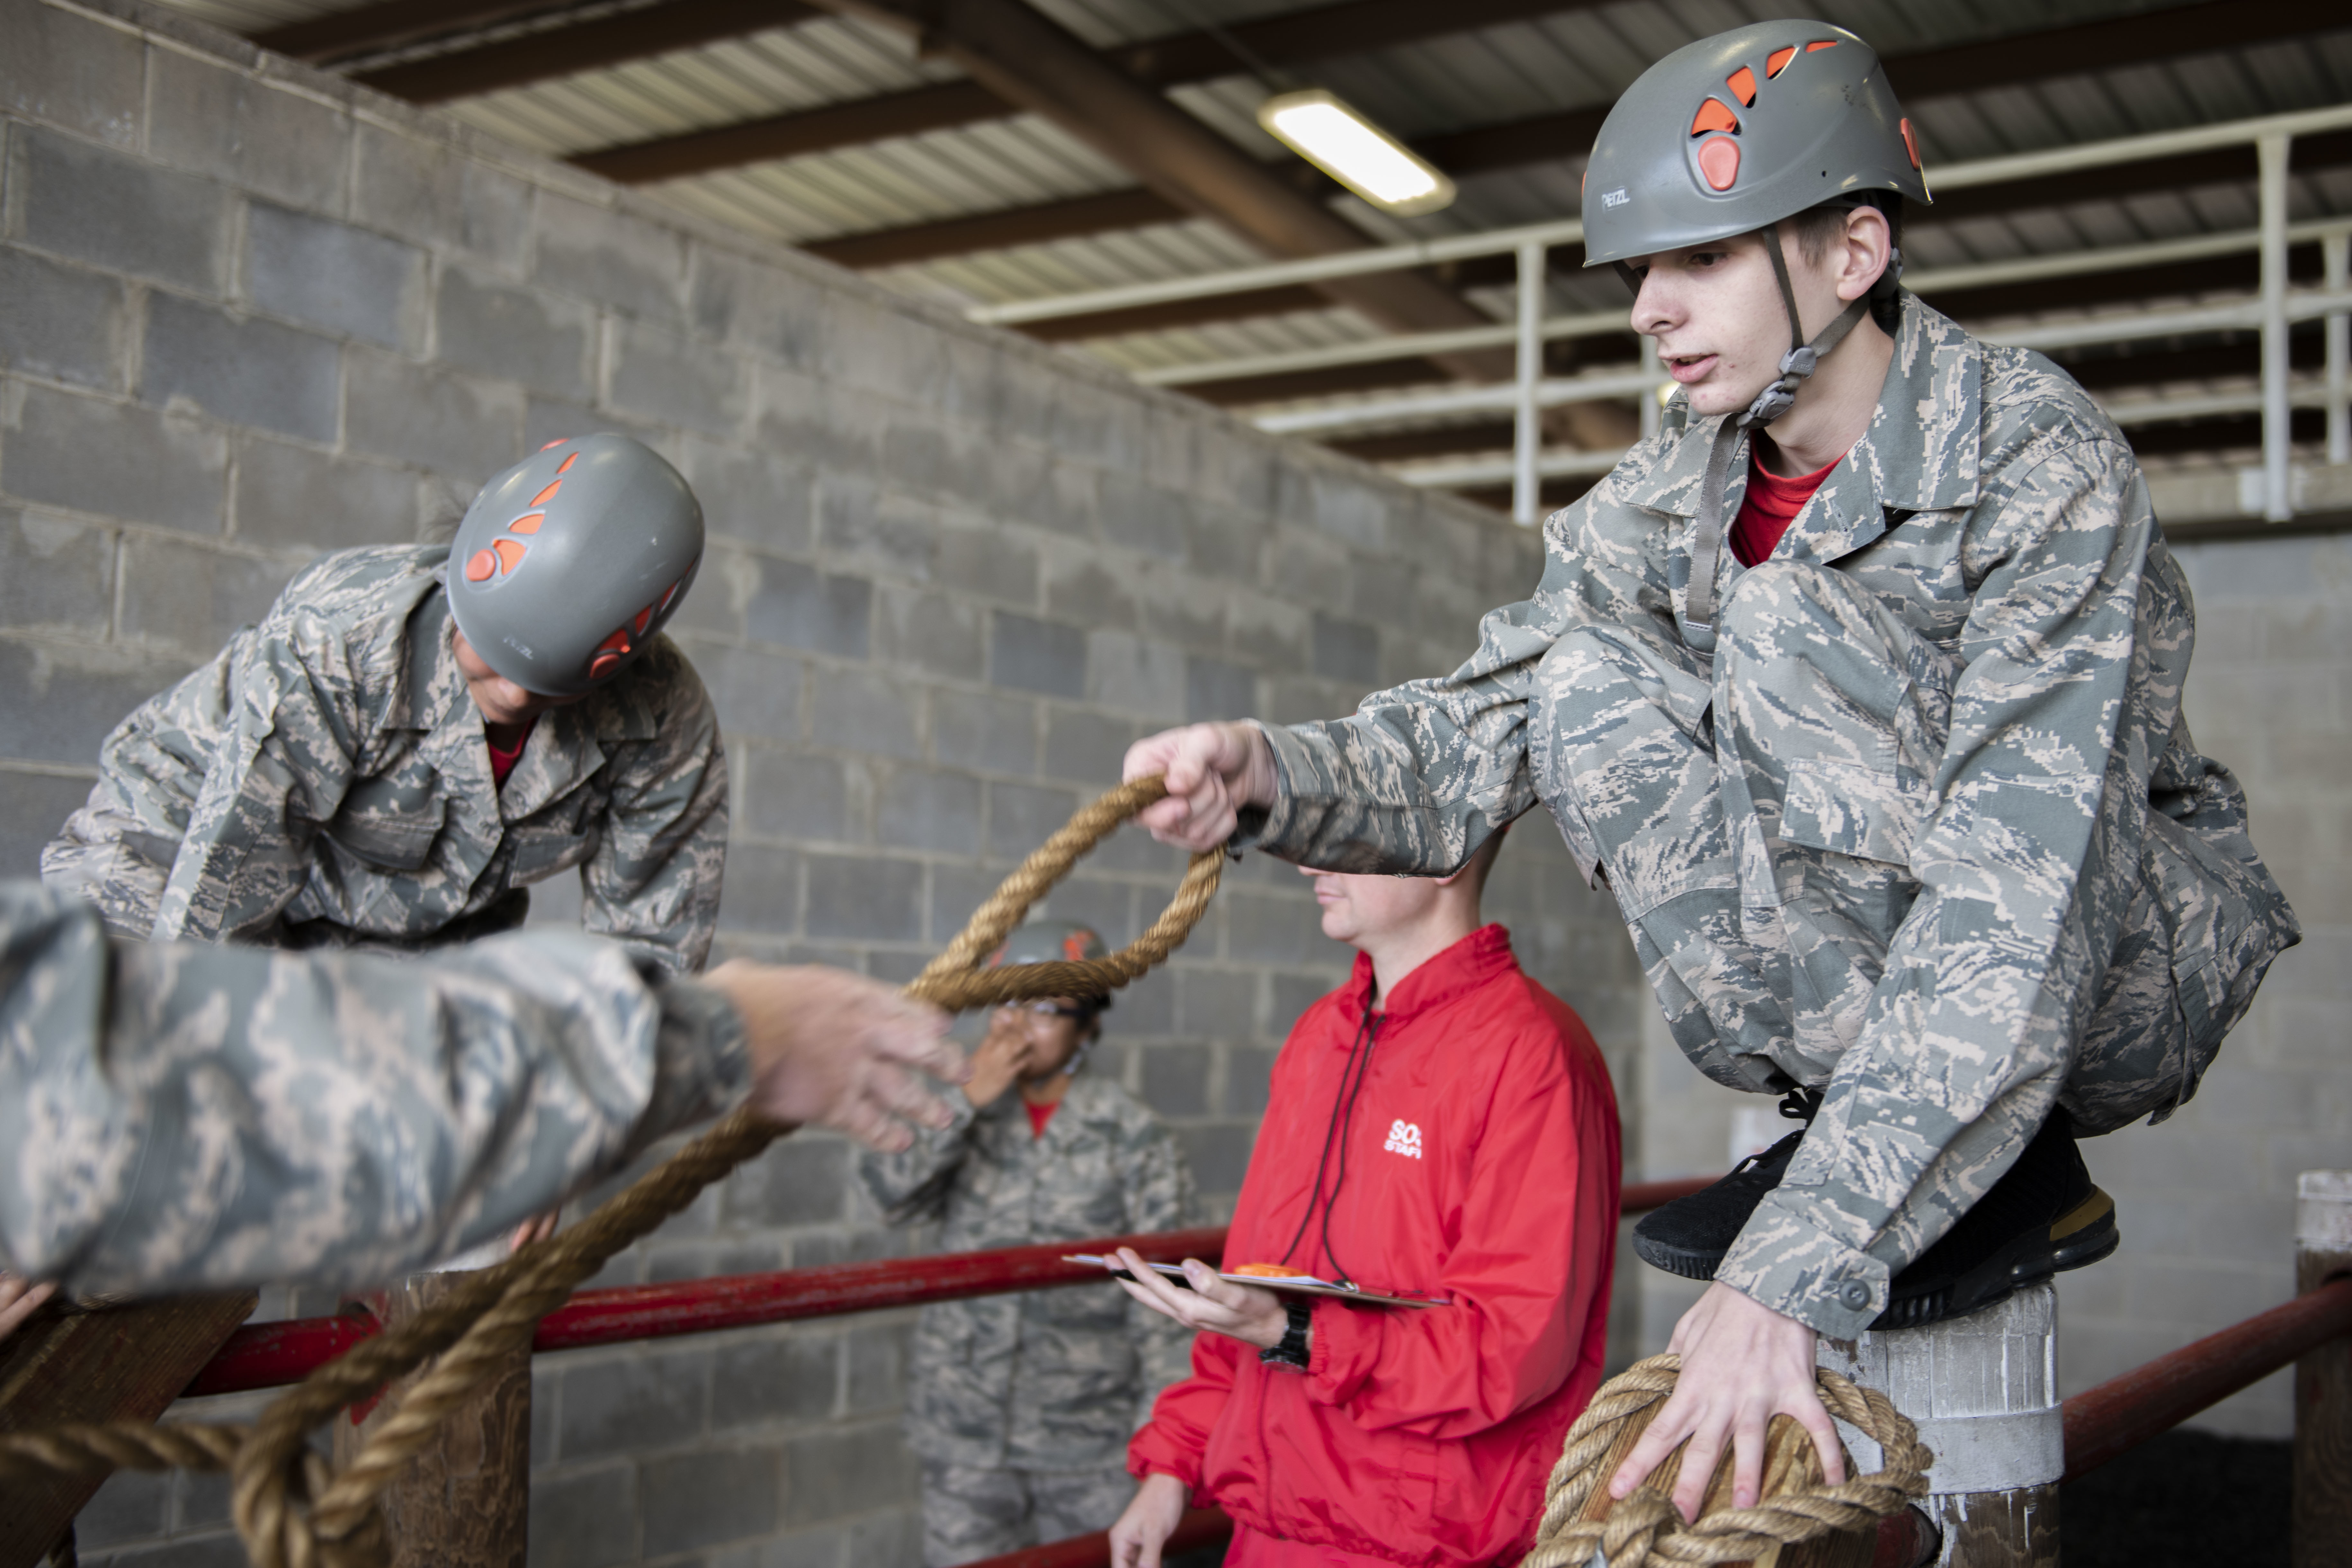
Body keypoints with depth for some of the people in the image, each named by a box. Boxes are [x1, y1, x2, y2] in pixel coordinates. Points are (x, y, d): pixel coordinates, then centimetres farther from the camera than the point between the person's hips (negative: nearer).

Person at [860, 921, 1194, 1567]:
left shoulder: (1135, 1140, -6)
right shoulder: (968, 1117, 5)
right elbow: (892, 1192, -13)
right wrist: (969, 1101, -18)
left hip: (1089, 1445, -2)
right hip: (963, 1439, 3)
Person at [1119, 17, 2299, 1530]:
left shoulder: (2035, 455, -24)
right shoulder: (1665, 504, -3)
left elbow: (2017, 901, -33)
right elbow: (1484, 737, -8)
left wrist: (1794, 1270, -41)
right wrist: (1270, 771, -31)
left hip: (2131, 964, -5)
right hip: (1847, 998, 6)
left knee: (1790, 615, -28)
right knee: (1586, 678, -17)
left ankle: (2014, 1178, -15)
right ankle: (1904, 1132, -9)